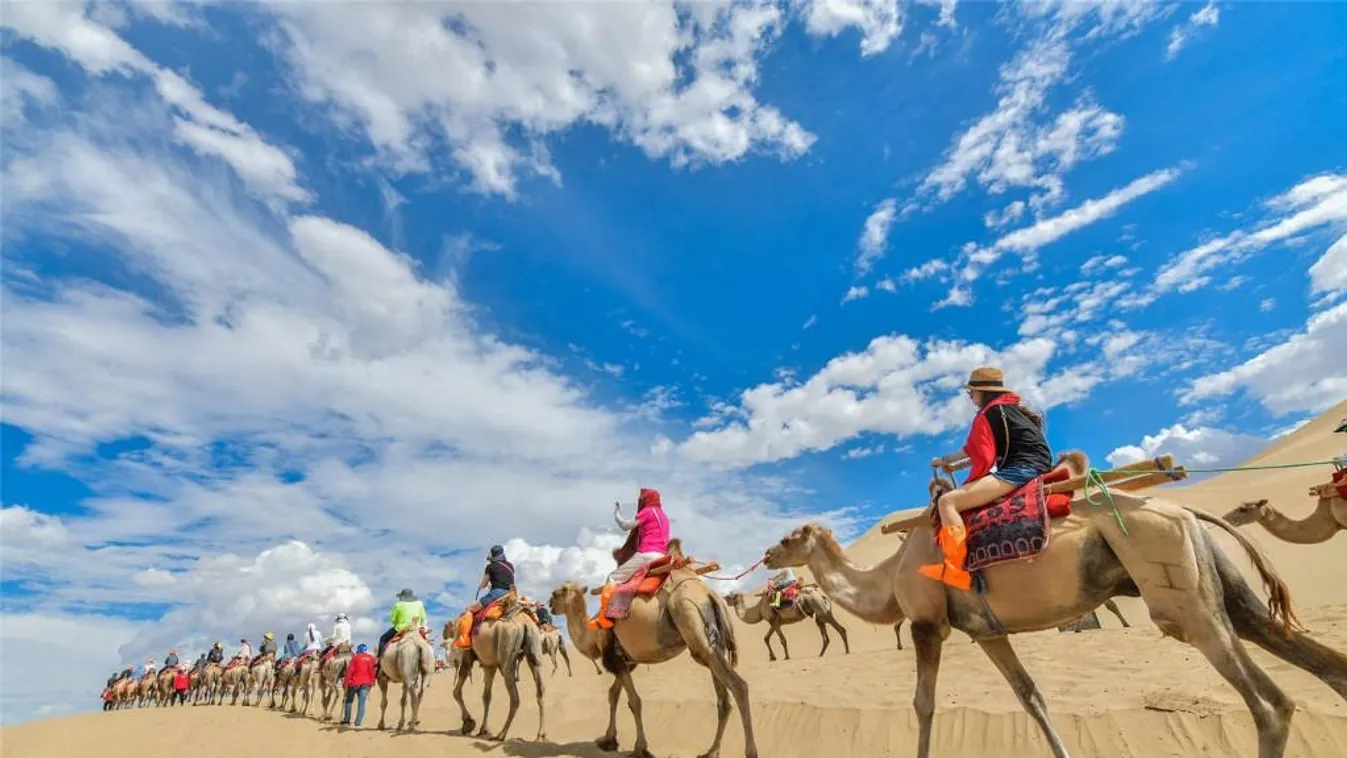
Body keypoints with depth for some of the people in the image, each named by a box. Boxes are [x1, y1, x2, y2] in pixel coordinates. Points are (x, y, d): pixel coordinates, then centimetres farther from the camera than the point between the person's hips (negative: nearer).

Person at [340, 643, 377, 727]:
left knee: (349, 700, 14)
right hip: (366, 683, 2)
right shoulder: (372, 658, 8)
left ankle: (346, 720, 15)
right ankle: (358, 721, -5)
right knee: (362, 702, 0)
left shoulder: (355, 657, 0)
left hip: (354, 682, -1)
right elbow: (373, 671, 9)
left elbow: (350, 670, -5)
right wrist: (372, 682, 15)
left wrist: (346, 681, 1)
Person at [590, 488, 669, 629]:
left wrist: (616, 513, 12)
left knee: (613, 578, -6)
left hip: (647, 555, -9)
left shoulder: (647, 511, 0)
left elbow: (625, 525, -4)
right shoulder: (663, 515, 24)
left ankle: (604, 616, -16)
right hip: (661, 556, 9)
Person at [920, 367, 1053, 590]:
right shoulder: (1011, 408, 24)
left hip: (1019, 470, -11)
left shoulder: (989, 413, -4)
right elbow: (986, 451, 29)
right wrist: (951, 462, 25)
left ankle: (955, 570, -28)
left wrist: (968, 487, 6)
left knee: (947, 501, -20)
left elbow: (983, 459, -9)